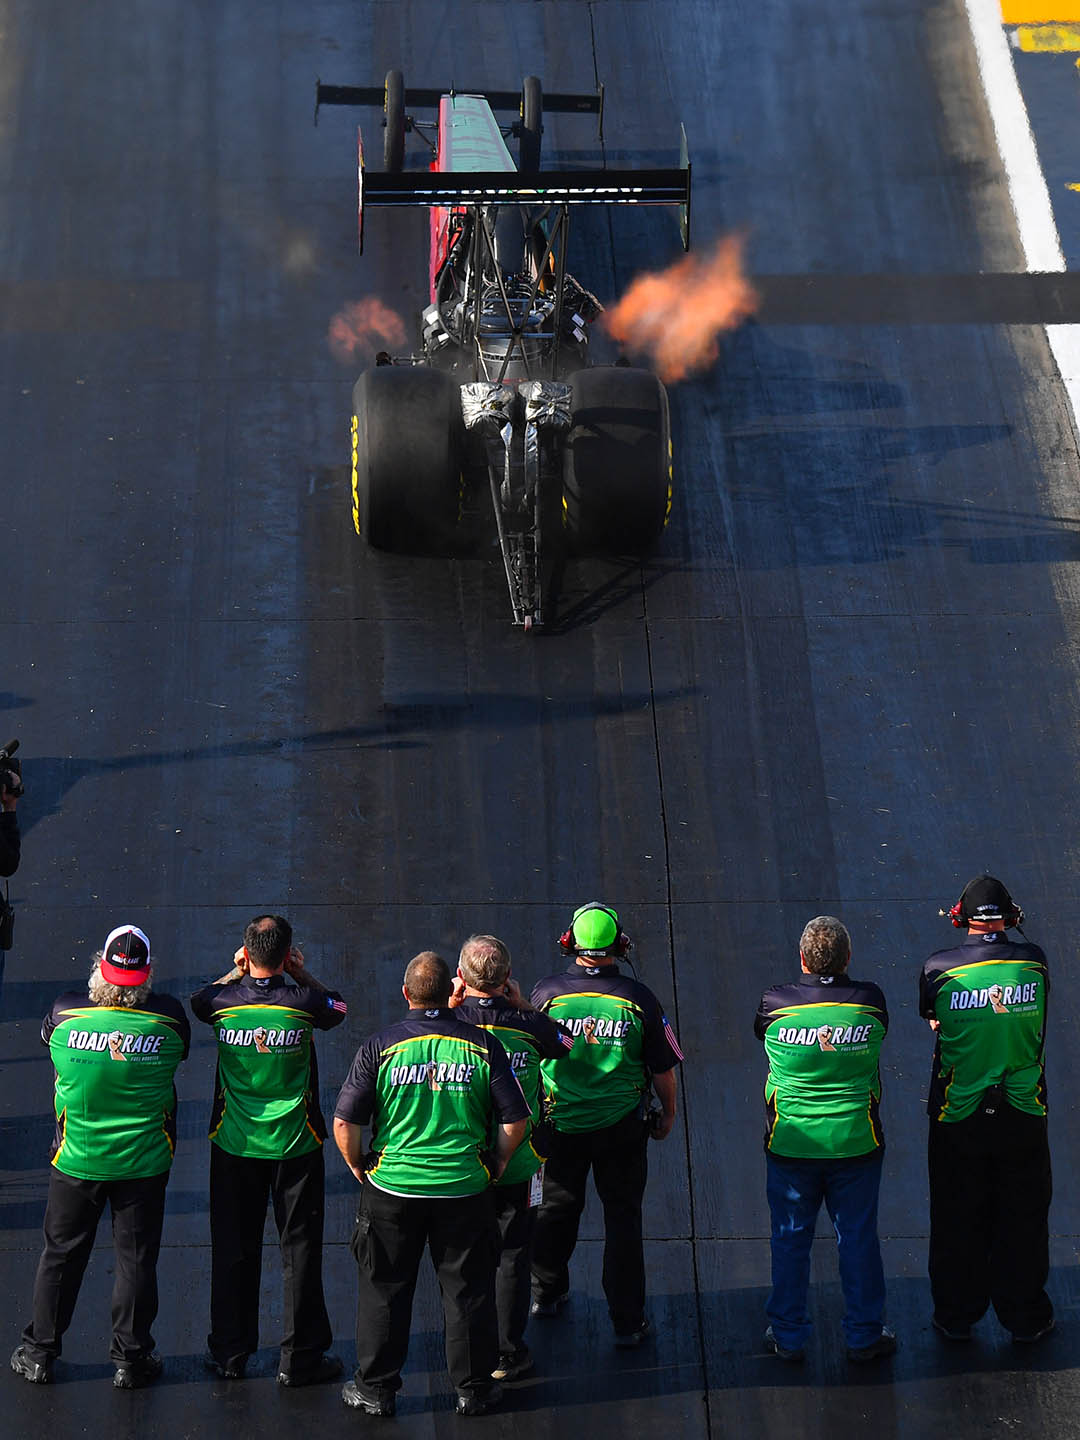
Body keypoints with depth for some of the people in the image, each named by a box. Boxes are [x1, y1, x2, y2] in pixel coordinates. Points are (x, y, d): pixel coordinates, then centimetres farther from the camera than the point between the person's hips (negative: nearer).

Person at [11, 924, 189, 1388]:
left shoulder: (67, 1014, -17)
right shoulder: (167, 1019, -16)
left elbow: (46, 1035, 6)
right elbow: (182, 1050, 5)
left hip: (75, 1163, 0)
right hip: (144, 1163, 0)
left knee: (61, 1254, 15)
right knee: (136, 1258, 12)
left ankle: (38, 1353, 25)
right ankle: (131, 1358, 19)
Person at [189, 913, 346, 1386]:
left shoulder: (223, 1002, -11)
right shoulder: (304, 1003, -15)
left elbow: (198, 999, 14)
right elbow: (340, 1007, 9)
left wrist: (236, 973, 16)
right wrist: (302, 974, 8)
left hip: (234, 1145, 2)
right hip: (295, 1145, -1)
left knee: (234, 1248, 13)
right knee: (300, 1248, 7)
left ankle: (230, 1352, 21)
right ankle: (301, 1358, 12)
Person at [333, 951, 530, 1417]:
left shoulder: (380, 1046, -9)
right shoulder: (482, 1046, -6)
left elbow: (345, 1123, -9)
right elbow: (515, 1120, -5)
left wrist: (358, 1167, 8)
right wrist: (495, 1164, 12)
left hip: (392, 1186, -1)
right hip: (465, 1187, 1)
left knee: (384, 1290, 12)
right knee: (468, 1290, 12)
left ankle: (376, 1388, 20)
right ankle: (473, 1388, 20)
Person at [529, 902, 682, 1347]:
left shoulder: (547, 994, -12)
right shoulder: (638, 1000, -13)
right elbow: (663, 1067, -4)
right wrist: (668, 1112, 13)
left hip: (561, 1124, 1)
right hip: (622, 1126, -1)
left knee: (557, 1209, 20)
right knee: (622, 1216, 9)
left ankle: (547, 1293, 39)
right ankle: (627, 1322, 10)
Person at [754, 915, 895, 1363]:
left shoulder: (776, 1004, -13)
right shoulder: (870, 1002, -11)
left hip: (791, 1144, 0)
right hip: (856, 1142, 0)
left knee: (790, 1240, 12)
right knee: (858, 1238, 12)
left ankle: (789, 1336, 21)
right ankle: (864, 1335, 21)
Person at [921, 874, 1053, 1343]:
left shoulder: (939, 969, -13)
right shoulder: (1034, 962, -9)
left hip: (957, 1120, -1)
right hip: (1024, 1116, 1)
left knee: (958, 1221, 13)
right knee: (1022, 1219, 14)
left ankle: (956, 1316, 23)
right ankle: (1025, 1317, 23)